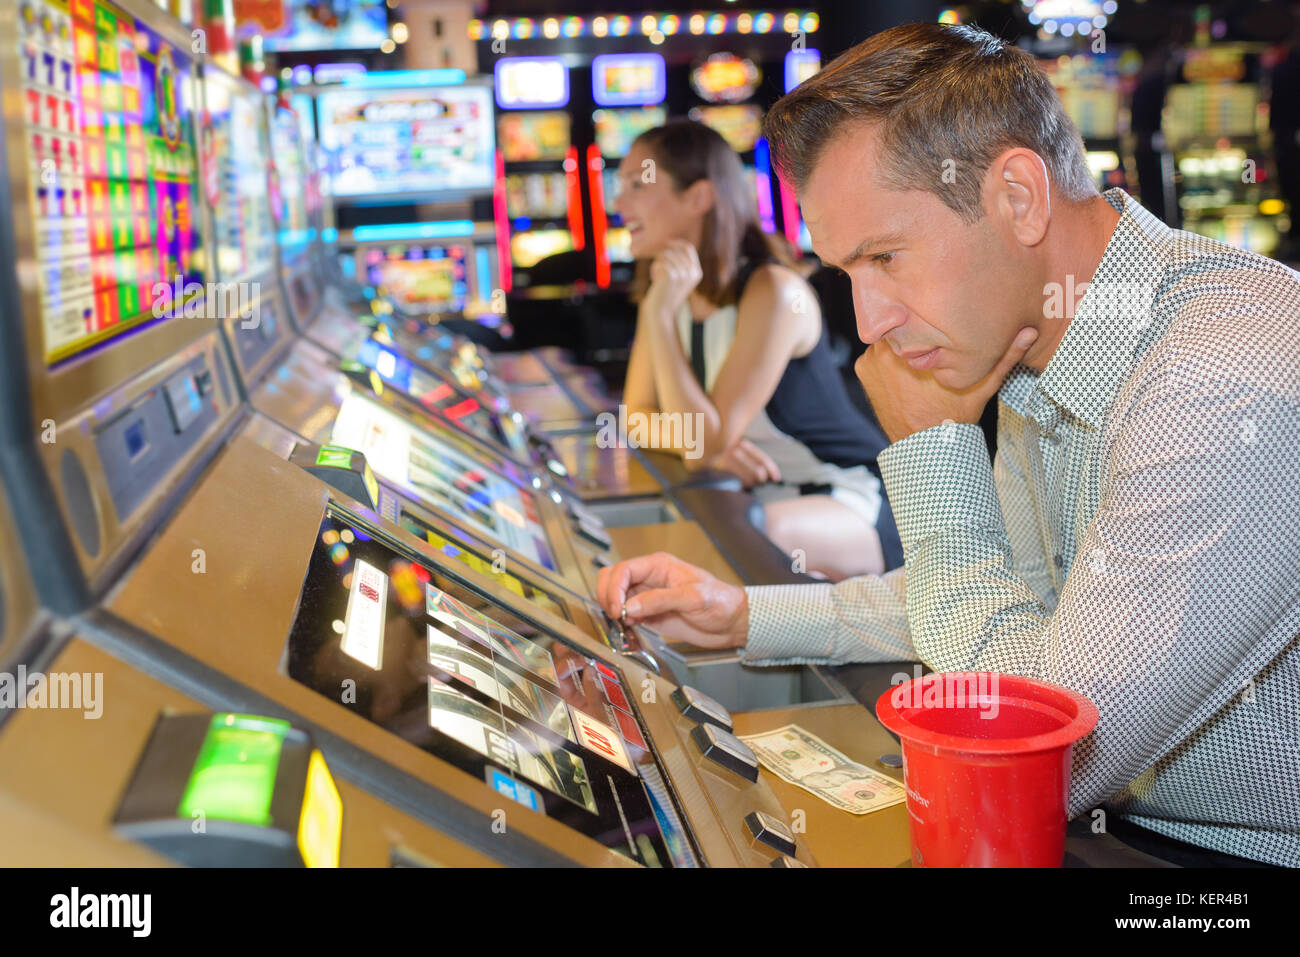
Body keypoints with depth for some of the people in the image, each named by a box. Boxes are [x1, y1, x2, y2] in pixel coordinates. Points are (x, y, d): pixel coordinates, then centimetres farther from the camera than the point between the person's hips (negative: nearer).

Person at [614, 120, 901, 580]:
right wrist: (710, 443, -18)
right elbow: (637, 415, 3)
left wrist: (660, 316, -28)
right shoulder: (667, 289, 3)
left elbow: (706, 443, -25)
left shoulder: (771, 292, -22)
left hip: (855, 502, -8)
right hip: (759, 491, 8)